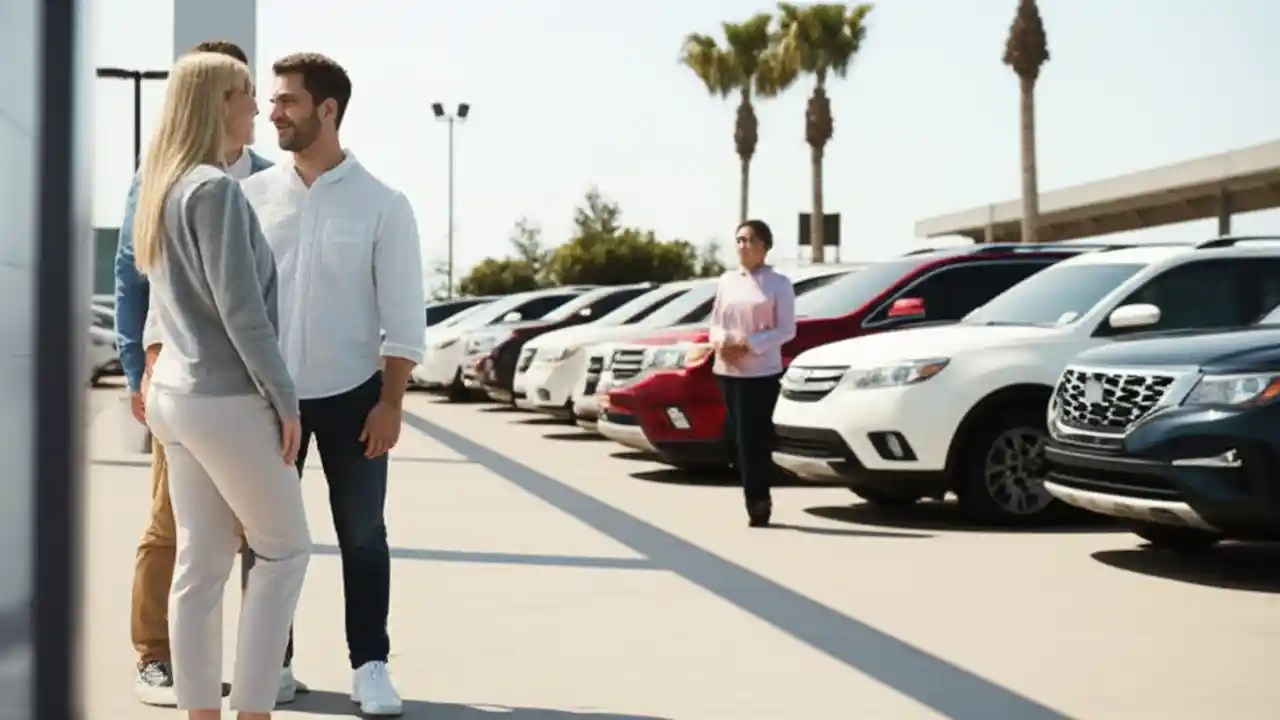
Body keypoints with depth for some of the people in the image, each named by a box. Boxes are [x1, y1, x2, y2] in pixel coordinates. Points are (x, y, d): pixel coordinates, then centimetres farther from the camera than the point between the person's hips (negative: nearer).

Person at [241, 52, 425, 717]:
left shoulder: (382, 204, -6)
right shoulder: (254, 195, 0)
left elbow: (403, 315, -5)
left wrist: (390, 404, -9)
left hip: (350, 395, -2)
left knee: (362, 534, 7)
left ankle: (369, 666, 19)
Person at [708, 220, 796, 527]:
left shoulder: (778, 283, -1)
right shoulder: (727, 280, 13)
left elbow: (787, 330, -5)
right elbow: (715, 322, 15)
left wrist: (748, 344, -15)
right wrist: (721, 341, -8)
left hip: (761, 371, -5)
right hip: (727, 370, 5)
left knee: (755, 437, -9)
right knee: (738, 437, 5)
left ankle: (758, 502, -1)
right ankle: (755, 502, 14)